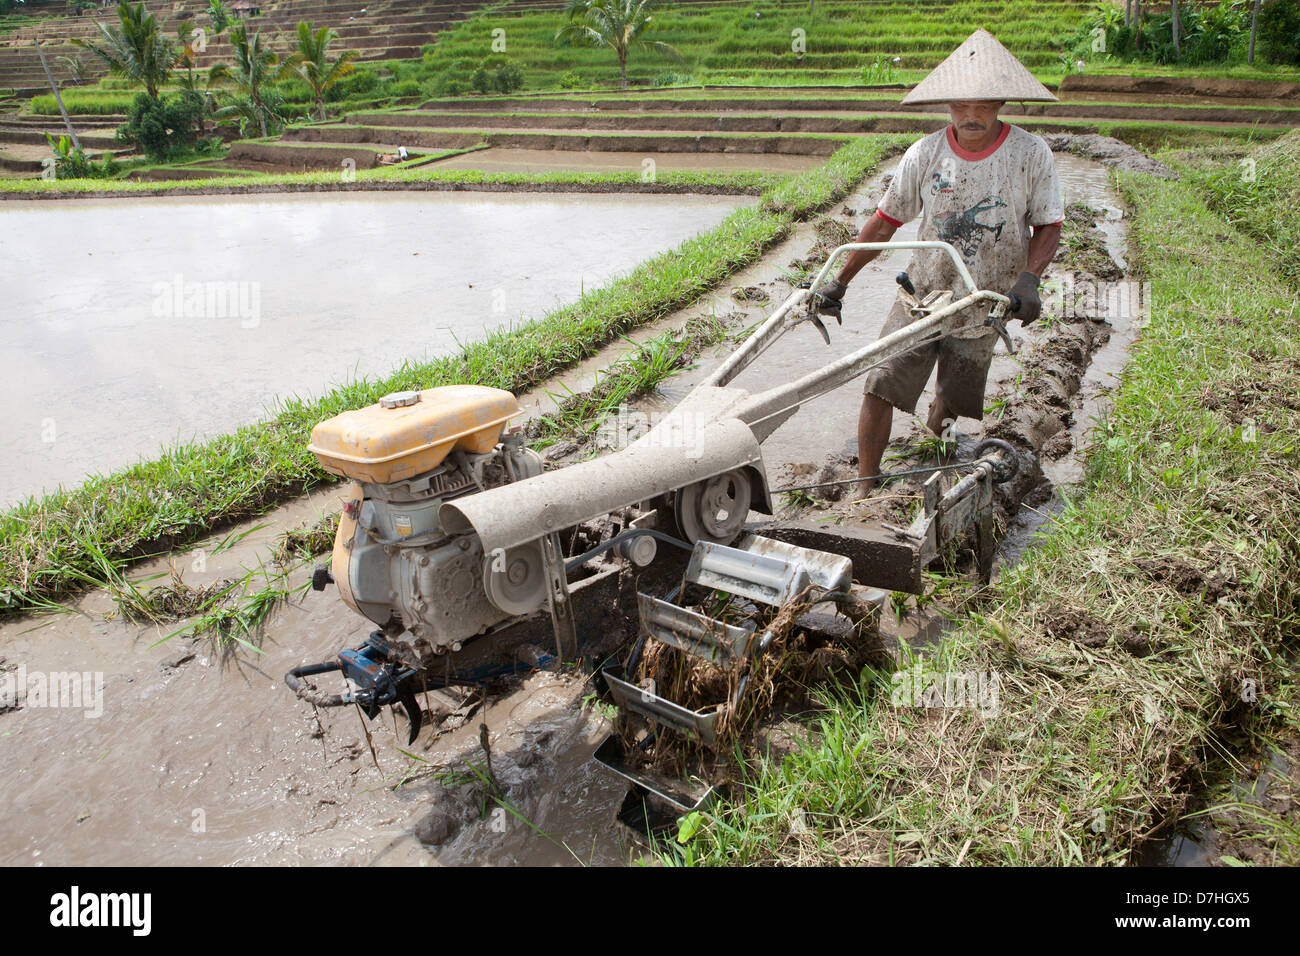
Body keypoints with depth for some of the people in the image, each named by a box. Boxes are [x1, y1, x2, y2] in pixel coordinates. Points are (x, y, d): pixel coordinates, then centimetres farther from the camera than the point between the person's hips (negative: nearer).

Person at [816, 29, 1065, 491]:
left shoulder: (1031, 155, -7)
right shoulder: (925, 153, -5)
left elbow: (1048, 227, 0)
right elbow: (885, 221, 2)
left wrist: (1029, 279, -20)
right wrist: (839, 282, 2)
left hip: (985, 307, 0)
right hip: (921, 295, 0)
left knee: (951, 401, 9)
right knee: (880, 386, -11)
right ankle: (864, 489, 0)